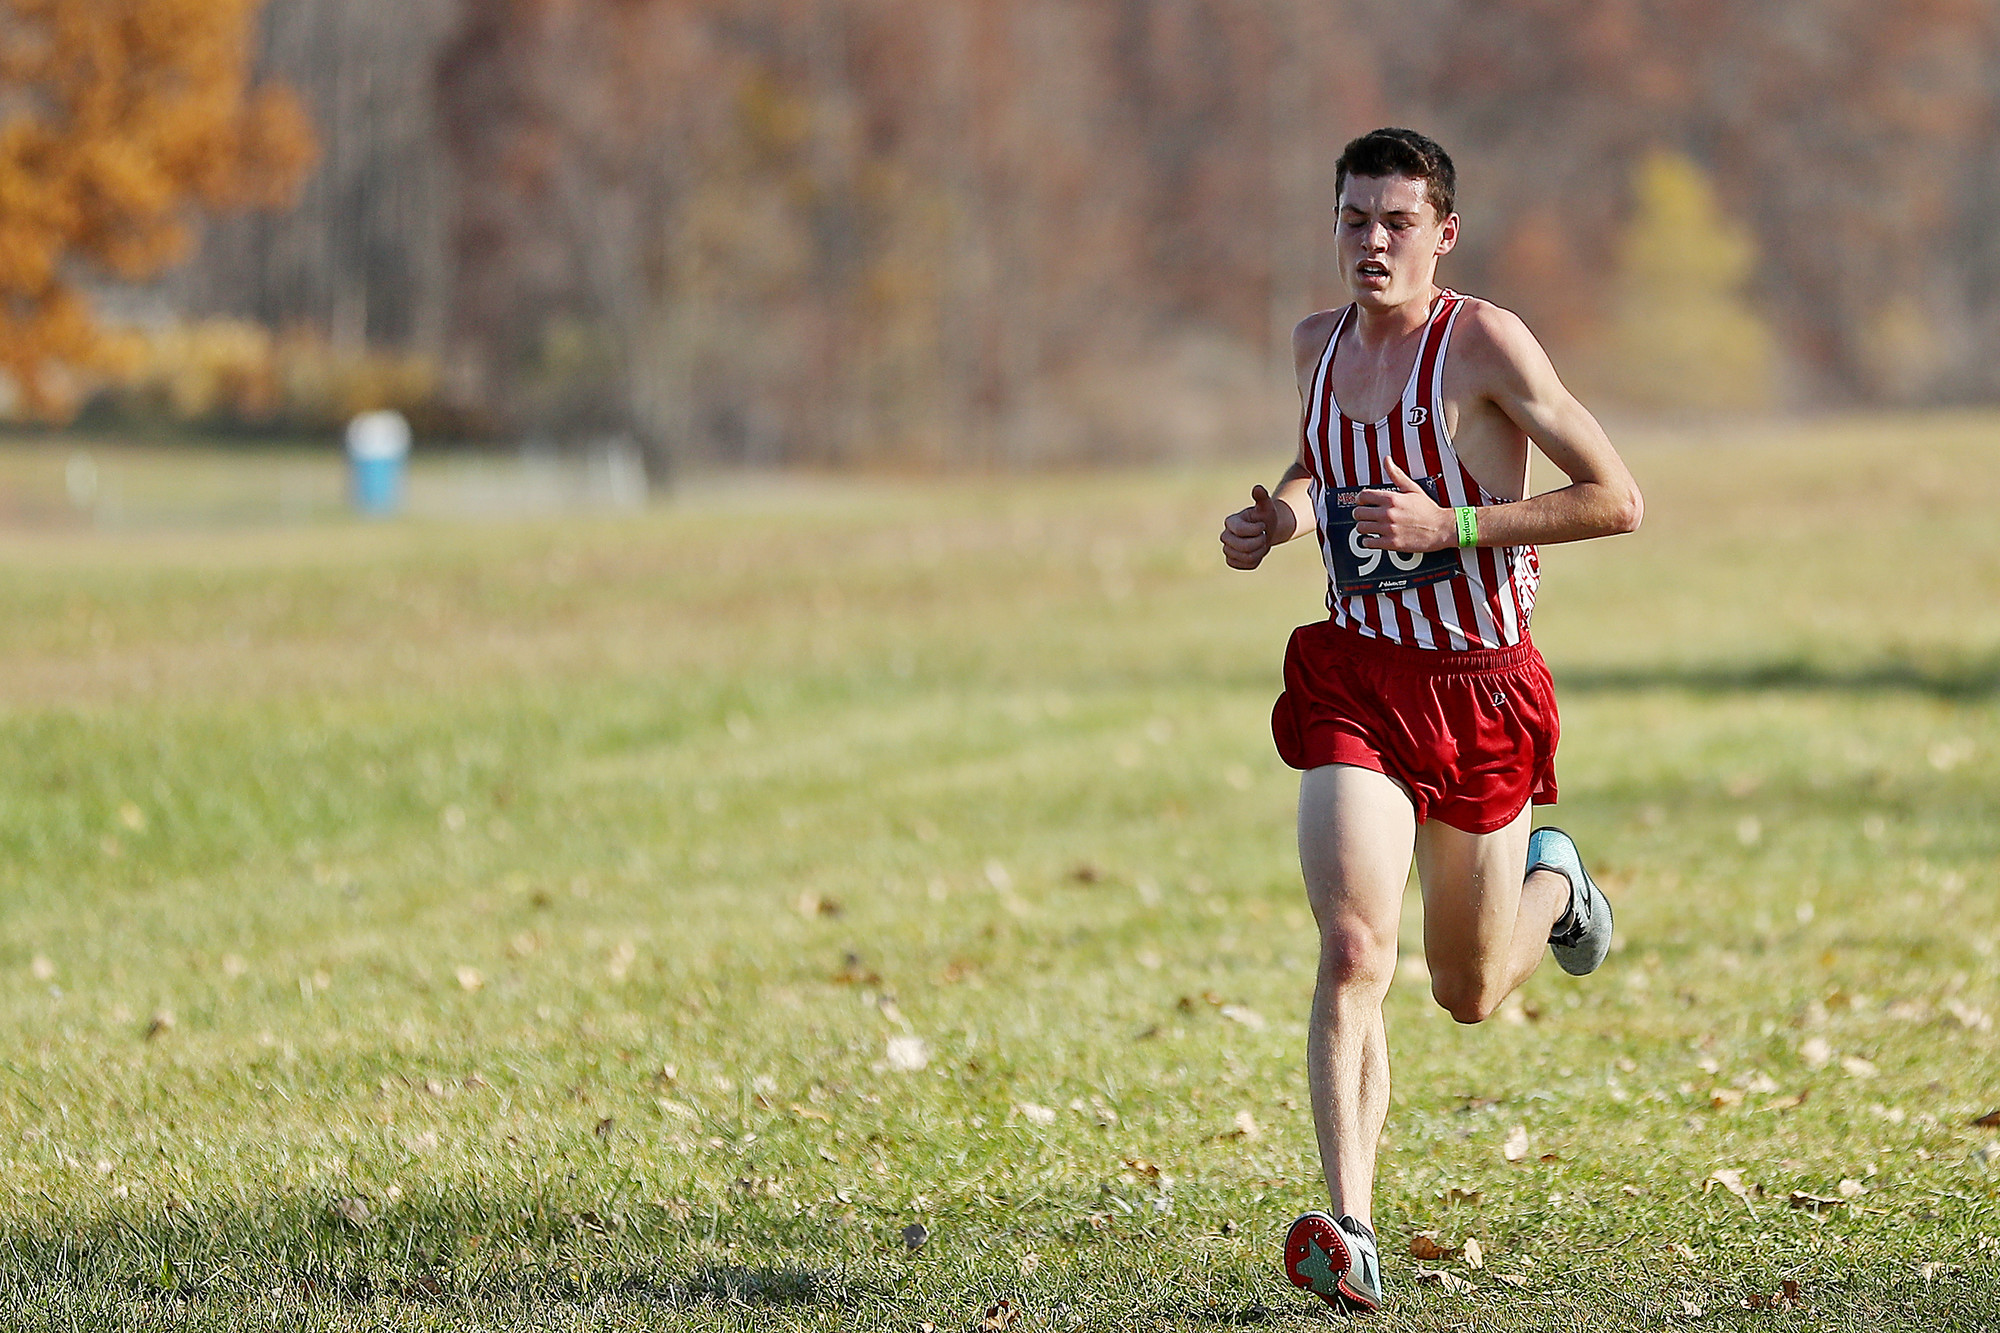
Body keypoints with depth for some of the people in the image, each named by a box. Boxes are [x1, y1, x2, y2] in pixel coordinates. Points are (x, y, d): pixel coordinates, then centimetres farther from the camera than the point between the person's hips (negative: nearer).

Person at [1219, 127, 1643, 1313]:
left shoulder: (1484, 342, -13)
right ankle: (1351, 1231, -22)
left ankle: (1551, 885, 47)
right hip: (1356, 679, 3)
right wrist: (1282, 513, 4)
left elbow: (1617, 500, -15)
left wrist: (1451, 522, -22)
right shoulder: (1320, 344, 4)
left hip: (1480, 690, -3)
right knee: (1354, 954, -19)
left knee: (1471, 994, 12)